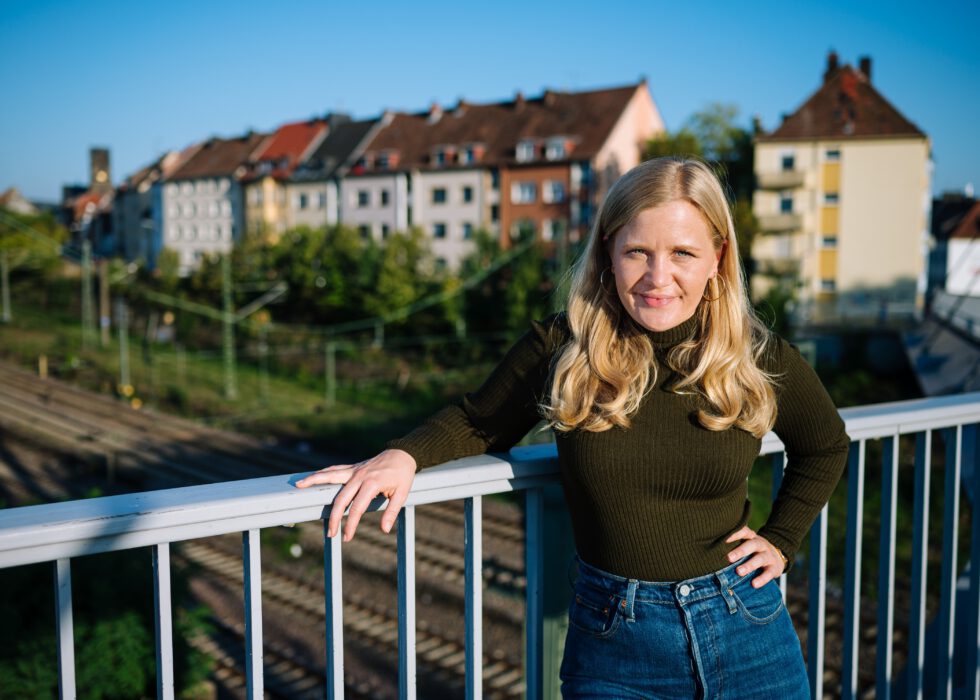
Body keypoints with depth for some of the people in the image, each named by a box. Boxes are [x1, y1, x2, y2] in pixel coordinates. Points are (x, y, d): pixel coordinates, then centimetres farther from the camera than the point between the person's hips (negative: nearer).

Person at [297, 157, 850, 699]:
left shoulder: (760, 358, -6)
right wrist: (405, 455, -15)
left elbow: (826, 447, 14)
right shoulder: (562, 348, -10)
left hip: (747, 634, 1)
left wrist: (781, 542, 6)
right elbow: (477, 424, 3)